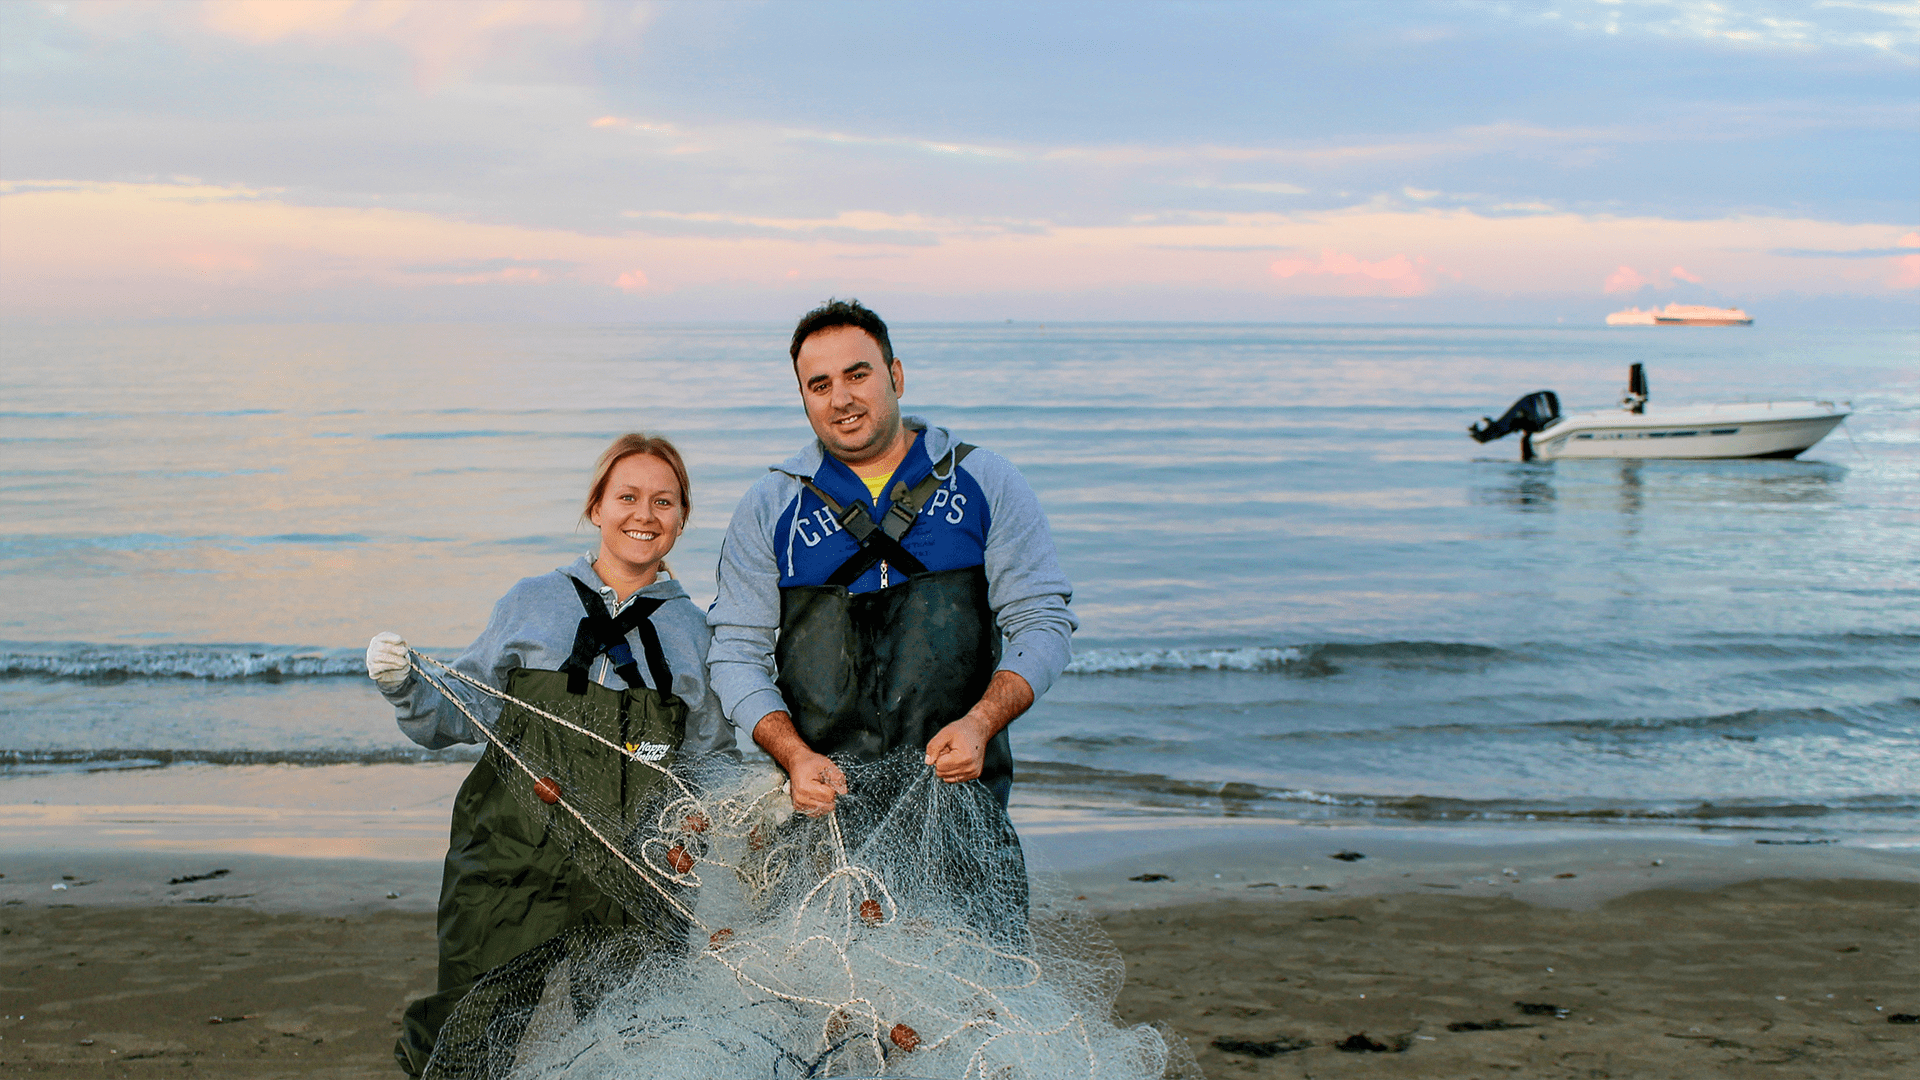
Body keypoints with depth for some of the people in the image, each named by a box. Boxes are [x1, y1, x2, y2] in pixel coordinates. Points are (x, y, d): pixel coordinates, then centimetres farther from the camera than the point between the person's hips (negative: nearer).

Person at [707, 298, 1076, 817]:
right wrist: (796, 757, -10)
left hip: (960, 782, 0)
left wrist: (979, 724, -12)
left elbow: (1042, 623, 5)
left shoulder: (987, 484, 8)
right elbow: (737, 652, 7)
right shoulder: (768, 507, 10)